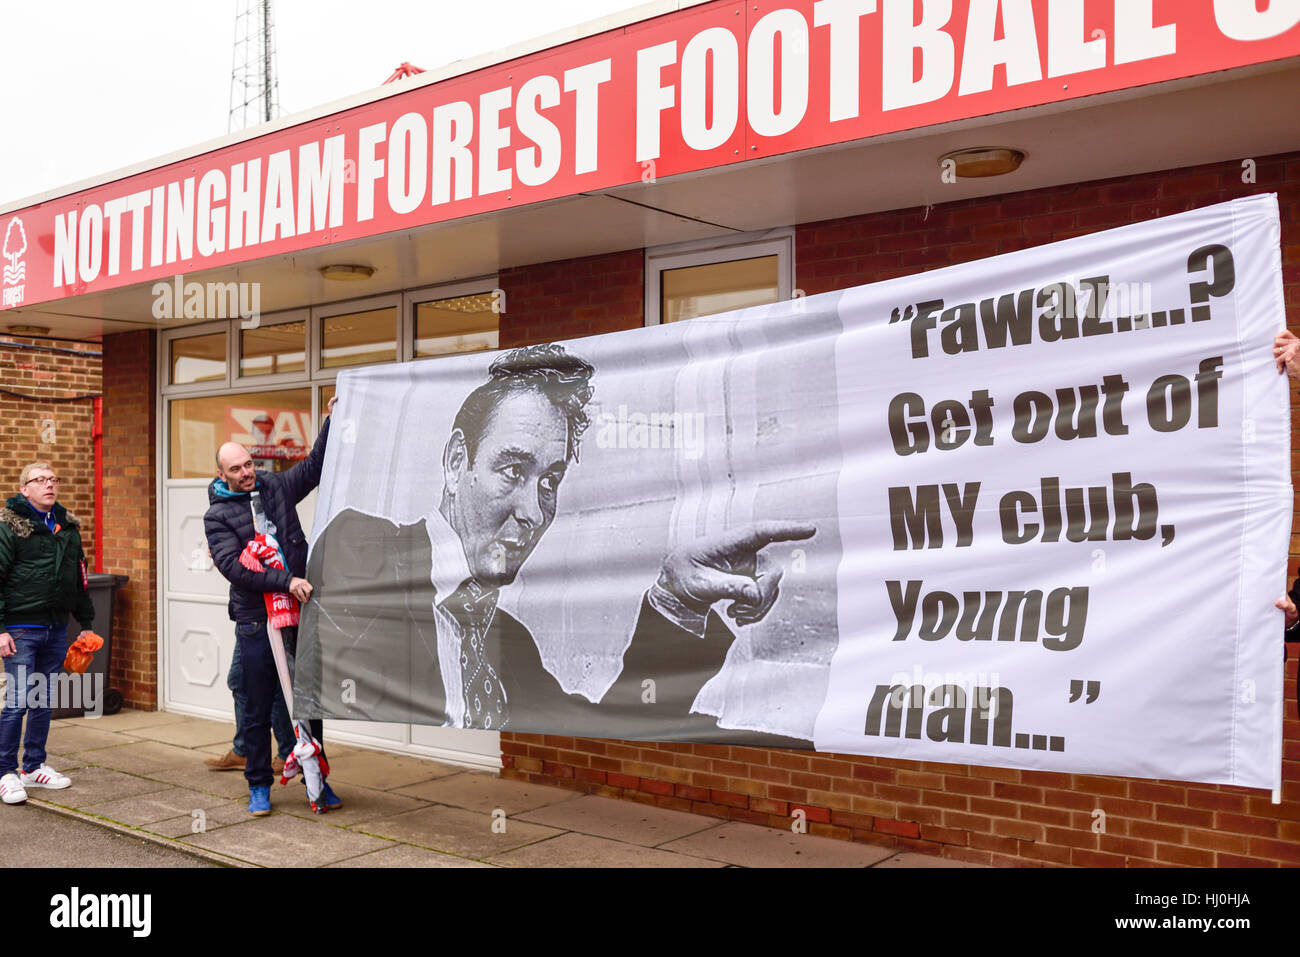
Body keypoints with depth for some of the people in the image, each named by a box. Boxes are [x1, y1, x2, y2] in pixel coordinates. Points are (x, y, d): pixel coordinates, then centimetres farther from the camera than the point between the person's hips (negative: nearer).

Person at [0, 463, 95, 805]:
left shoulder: (69, 527, 12)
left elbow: (80, 578, 17)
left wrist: (86, 623, 15)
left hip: (56, 629, 6)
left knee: (44, 700, 12)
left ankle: (34, 767, 23)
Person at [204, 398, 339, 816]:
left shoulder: (275, 487, 9)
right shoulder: (217, 515, -3)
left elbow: (315, 466, 18)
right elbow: (234, 565, -15)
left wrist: (332, 421, 8)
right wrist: (285, 581, -23)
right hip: (256, 622, -3)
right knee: (258, 710, 6)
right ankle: (259, 786, 20)